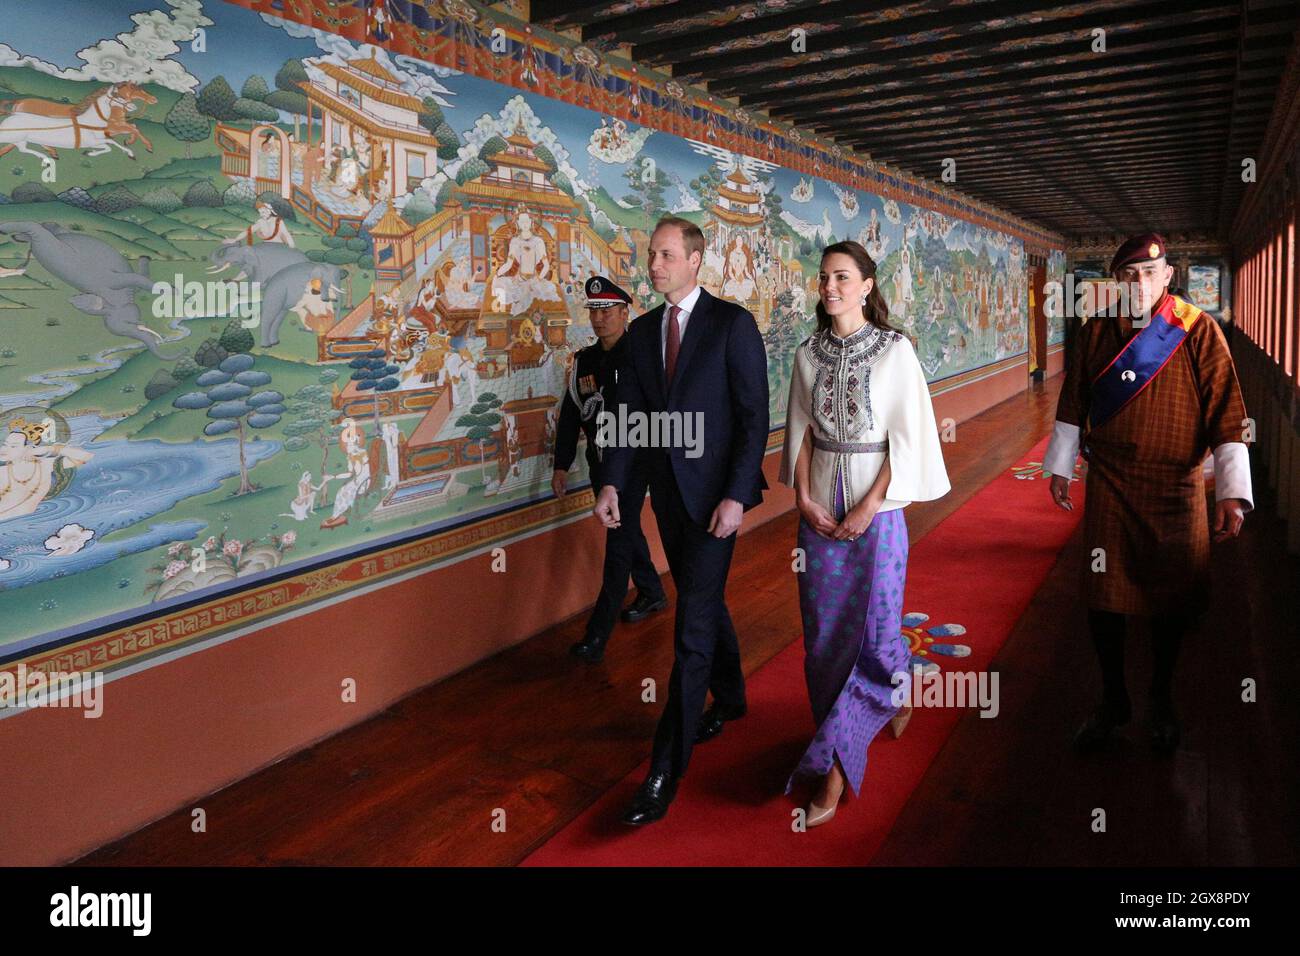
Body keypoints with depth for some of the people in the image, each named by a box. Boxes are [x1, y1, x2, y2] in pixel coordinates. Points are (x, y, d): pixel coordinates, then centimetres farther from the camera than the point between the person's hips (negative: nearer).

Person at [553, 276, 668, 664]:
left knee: (619, 543, -7)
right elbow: (570, 414, 11)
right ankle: (652, 594, 43)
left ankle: (598, 635, -6)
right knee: (627, 532, 21)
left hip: (633, 461, -7)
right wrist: (562, 465, 9)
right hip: (599, 462, 7)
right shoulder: (584, 360, 9)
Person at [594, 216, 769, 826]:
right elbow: (629, 411, 7)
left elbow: (755, 415, -11)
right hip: (667, 490, 6)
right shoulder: (642, 331, 9)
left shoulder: (732, 324, -9)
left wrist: (736, 496, -18)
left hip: (714, 493, -6)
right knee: (704, 602, 21)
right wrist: (612, 482, -6)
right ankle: (729, 697, 44)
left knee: (693, 623, -8)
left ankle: (666, 769, -2)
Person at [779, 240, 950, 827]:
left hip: (876, 503, -4)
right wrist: (803, 495, -4)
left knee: (874, 623, -3)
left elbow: (907, 437, -8)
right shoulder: (809, 354, 6)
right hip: (820, 506, 4)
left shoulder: (894, 350, -6)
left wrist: (870, 505, -13)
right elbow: (802, 430, 9)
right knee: (824, 629, 7)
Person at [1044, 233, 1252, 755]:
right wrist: (1059, 467, 14)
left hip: (1176, 487, -2)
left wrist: (1233, 492, -17)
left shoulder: (1198, 332, -8)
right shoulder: (1095, 333, 1)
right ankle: (1113, 699, 25)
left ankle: (1161, 698, 33)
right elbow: (1073, 406, 11)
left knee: (1172, 598, 10)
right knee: (1104, 595, 5)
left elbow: (1227, 416, -11)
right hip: (1109, 486, 2)